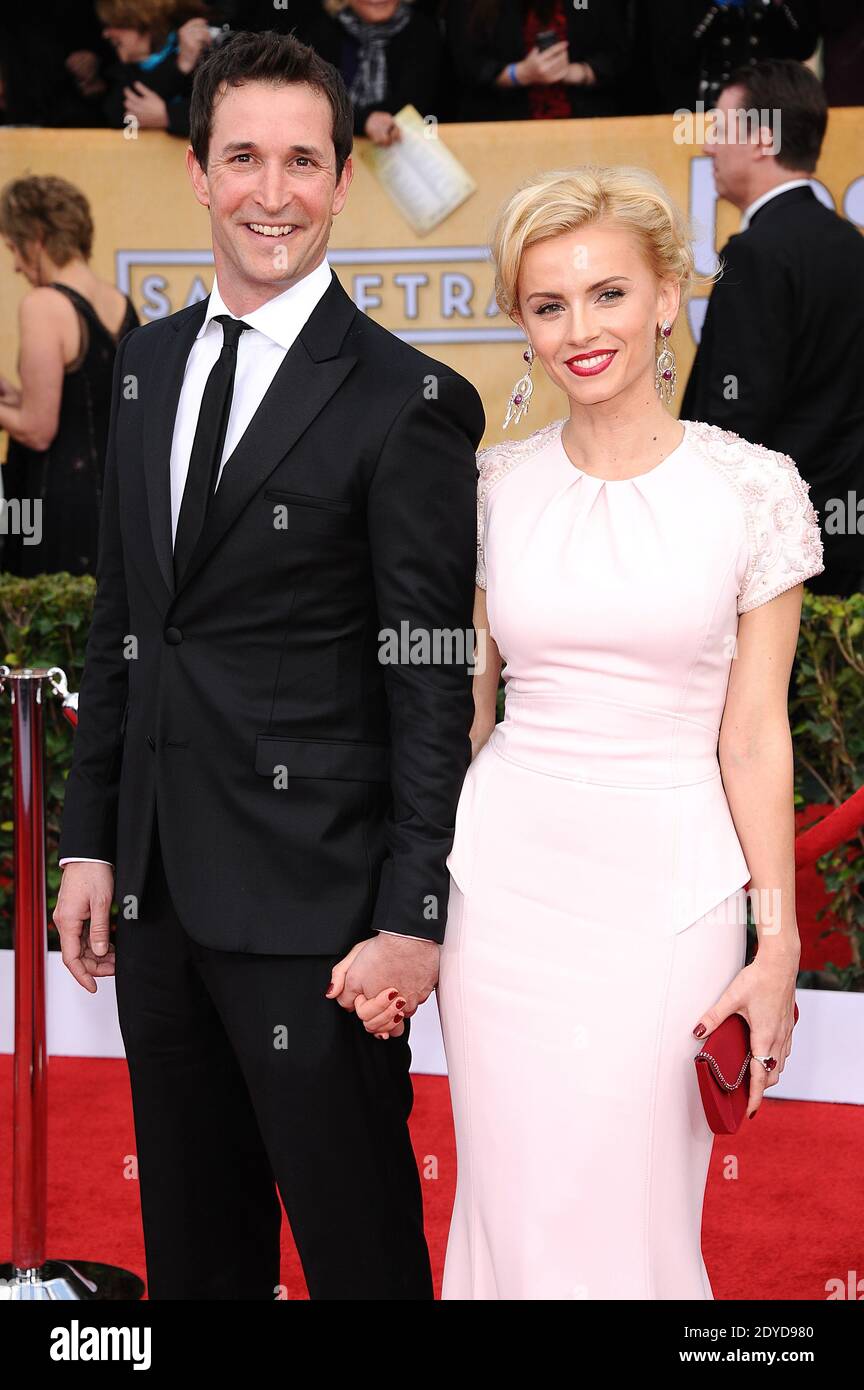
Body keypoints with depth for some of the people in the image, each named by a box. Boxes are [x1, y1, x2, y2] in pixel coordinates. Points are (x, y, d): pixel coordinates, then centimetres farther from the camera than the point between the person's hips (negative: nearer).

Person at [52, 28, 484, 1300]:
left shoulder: (407, 402, -10)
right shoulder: (147, 364, 11)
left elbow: (432, 685, -11)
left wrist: (413, 917, -14)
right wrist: (91, 843, 12)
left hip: (312, 906, -6)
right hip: (158, 889, 6)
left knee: (359, 1245, 4)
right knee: (192, 1241, 17)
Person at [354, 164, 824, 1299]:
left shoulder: (753, 485, -3)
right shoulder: (495, 486, 4)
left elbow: (754, 733, -2)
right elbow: (458, 712, 8)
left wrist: (778, 945, -5)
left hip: (669, 881, -2)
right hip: (506, 873, 2)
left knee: (631, 1219, 1)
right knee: (515, 1209, 7)